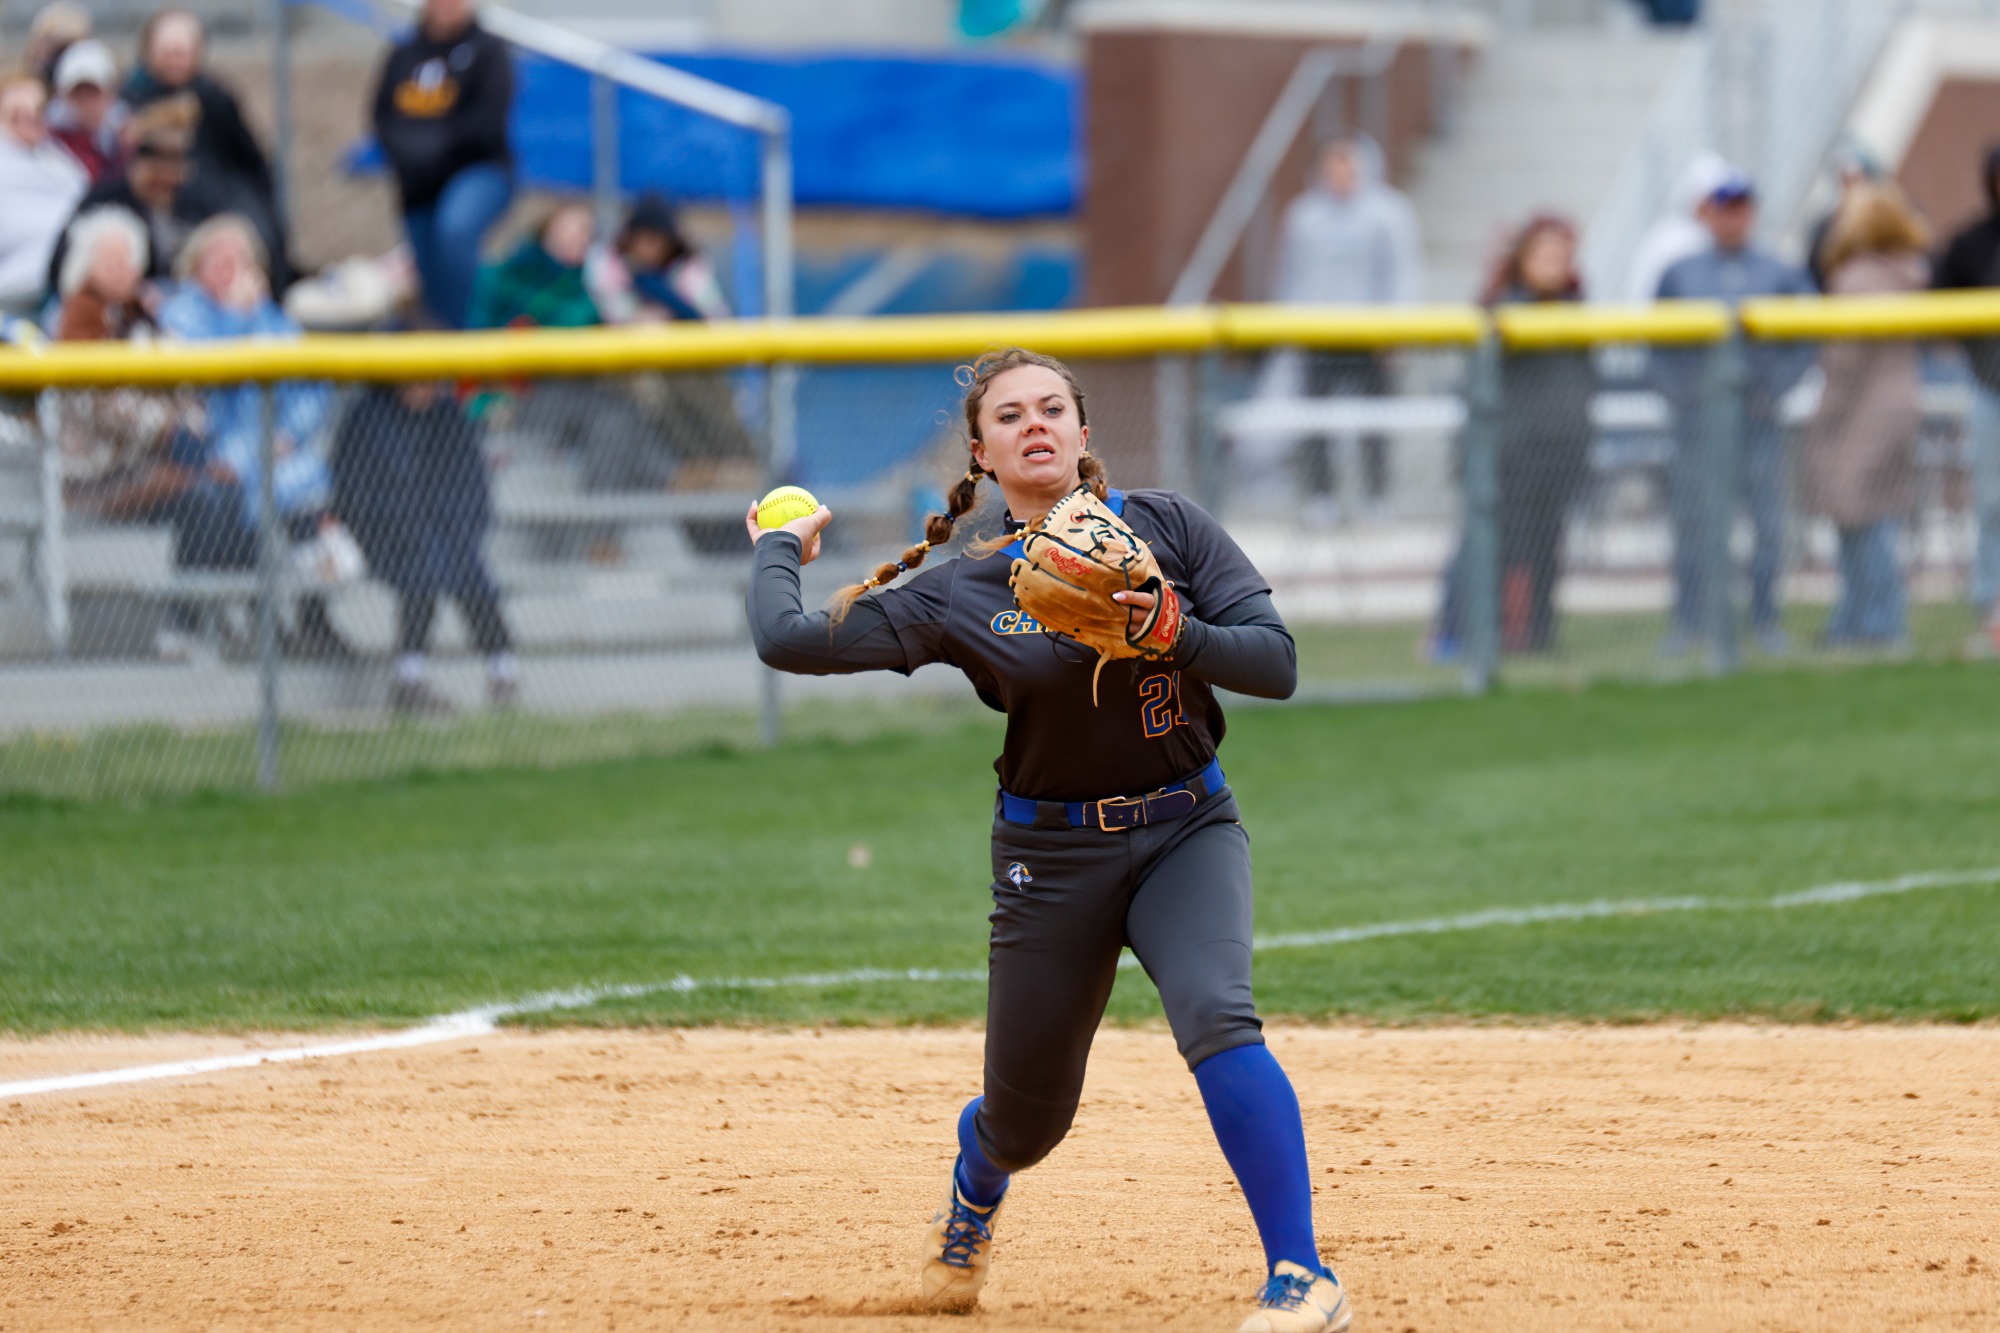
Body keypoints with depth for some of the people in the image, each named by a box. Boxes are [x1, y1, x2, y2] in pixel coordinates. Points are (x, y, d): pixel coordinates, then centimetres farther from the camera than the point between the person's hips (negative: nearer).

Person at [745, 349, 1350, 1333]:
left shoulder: (1166, 528, -3)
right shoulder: (961, 594, -5)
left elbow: (1276, 663, -9)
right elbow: (787, 640, -7)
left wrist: (1172, 636, -25)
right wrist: (779, 549, 11)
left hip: (1187, 830, -1)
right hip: (1052, 855, 1)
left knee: (1216, 1018, -29)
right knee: (1026, 1118, 10)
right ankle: (971, 1199, 49)